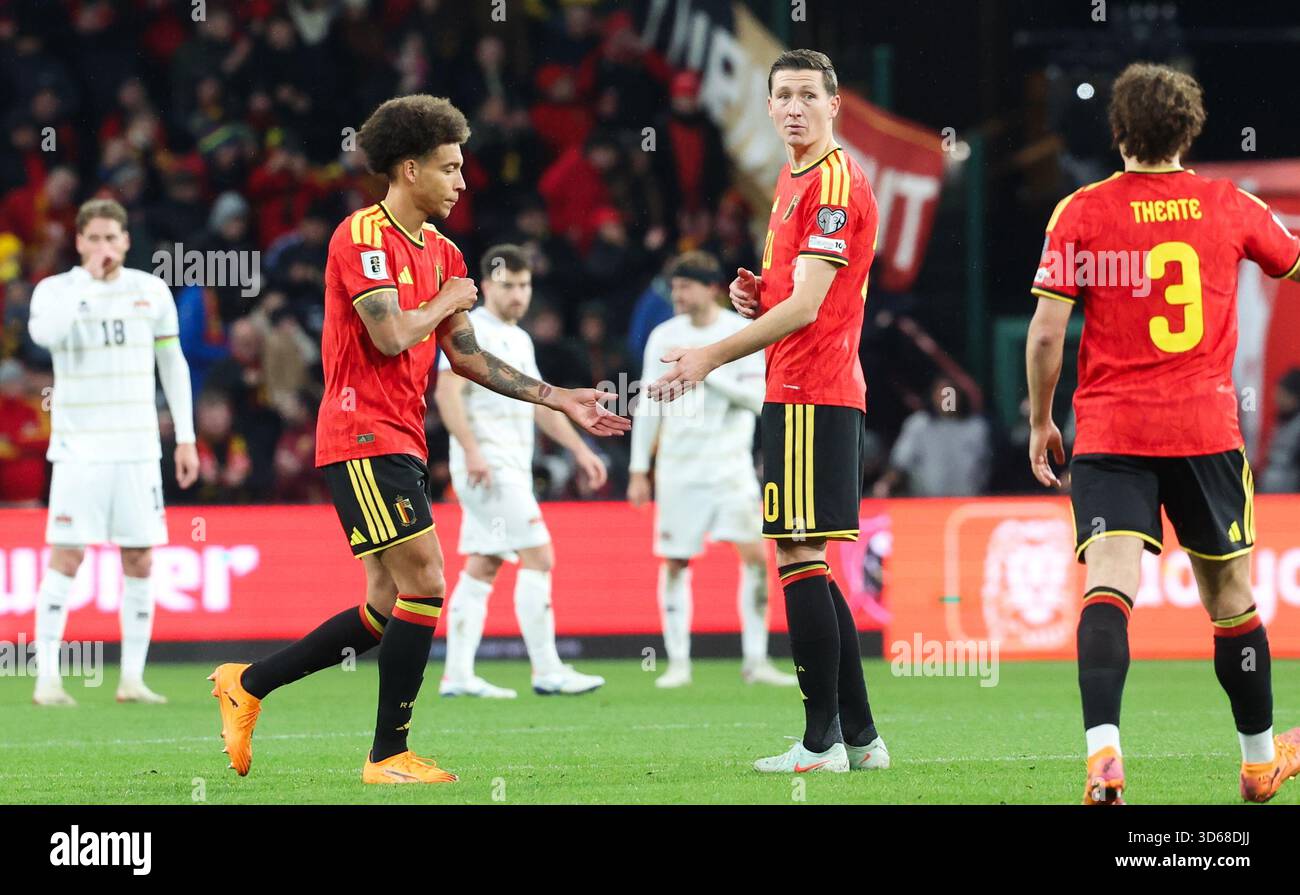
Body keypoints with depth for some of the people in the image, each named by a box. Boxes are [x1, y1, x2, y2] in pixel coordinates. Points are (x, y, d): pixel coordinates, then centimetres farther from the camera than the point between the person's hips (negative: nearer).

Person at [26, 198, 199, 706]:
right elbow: (44, 332, -24)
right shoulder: (56, 289, -2)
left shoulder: (151, 291, 7)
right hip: (79, 448, -3)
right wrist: (90, 279, -21)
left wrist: (186, 438, 10)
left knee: (139, 560, 2)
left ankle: (132, 679, 9)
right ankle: (47, 679, -6)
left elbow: (173, 363, 14)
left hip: (138, 448, 3)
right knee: (66, 557, -8)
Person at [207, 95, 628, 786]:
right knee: (423, 584, -14)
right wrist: (447, 301, -3)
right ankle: (389, 754, -6)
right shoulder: (363, 236, -11)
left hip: (402, 443, 9)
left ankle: (247, 685, 20)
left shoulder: (442, 253, 16)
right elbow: (391, 336, -21)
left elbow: (466, 356, 17)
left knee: (389, 609, 8)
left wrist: (561, 400, 13)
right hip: (364, 437, -9)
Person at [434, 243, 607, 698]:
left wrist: (579, 448, 20)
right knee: (538, 557, -13)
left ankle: (457, 675, 7)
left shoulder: (519, 339, 20)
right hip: (488, 467, -9)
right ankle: (546, 671, -12)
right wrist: (471, 449, -26)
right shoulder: (471, 330, -8)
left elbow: (541, 403, 27)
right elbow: (446, 392, -17)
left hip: (511, 469, 9)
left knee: (481, 567, 7)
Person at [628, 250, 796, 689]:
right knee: (674, 563, 0)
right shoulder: (664, 337, 6)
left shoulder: (743, 333, -3)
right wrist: (638, 471, 7)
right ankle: (678, 664, 8)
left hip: (730, 464, -2)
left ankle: (755, 661, -6)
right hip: (677, 467, 2)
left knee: (755, 553, -12)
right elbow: (648, 407, 9)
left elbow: (757, 397, -11)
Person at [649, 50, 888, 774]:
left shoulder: (834, 180, -13)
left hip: (810, 395, -10)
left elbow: (805, 307, -18)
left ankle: (822, 741, -9)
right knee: (809, 565, 11)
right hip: (805, 392, 10)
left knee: (799, 557, -10)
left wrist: (715, 355, -17)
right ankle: (860, 735, 14)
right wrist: (757, 293, 8)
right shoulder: (793, 180, 18)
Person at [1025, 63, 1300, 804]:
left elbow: (1046, 333, -4)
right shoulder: (1229, 206, 4)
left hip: (1109, 435, -1)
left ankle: (1103, 745, -35)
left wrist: (1040, 421, 8)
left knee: (1109, 583, -13)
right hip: (1207, 429, 2)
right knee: (1229, 594, 15)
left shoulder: (1082, 213, -2)